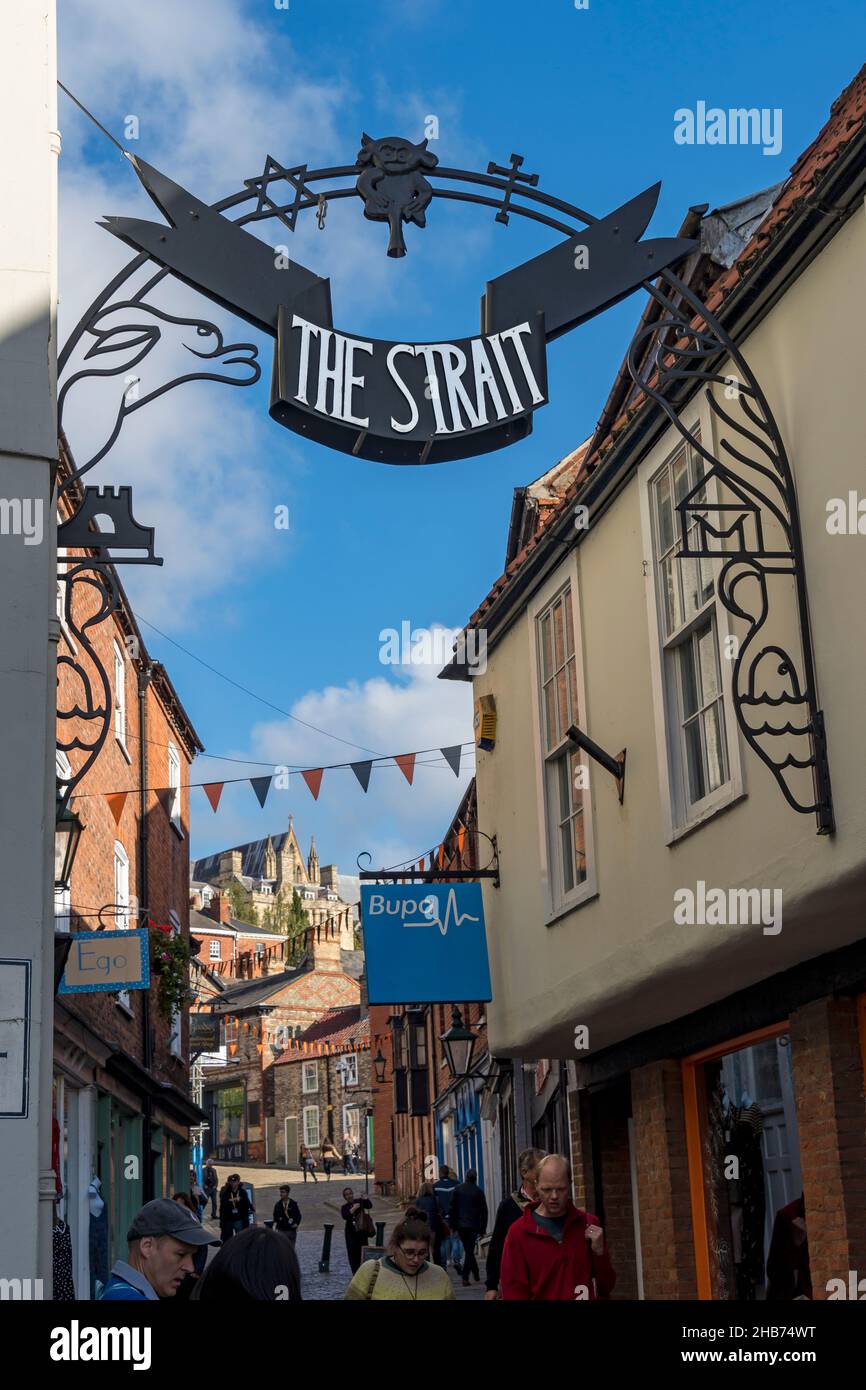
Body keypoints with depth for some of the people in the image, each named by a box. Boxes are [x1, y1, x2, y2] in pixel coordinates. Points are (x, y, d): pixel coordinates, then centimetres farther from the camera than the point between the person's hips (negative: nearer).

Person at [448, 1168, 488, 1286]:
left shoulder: (458, 1189, 0)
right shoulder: (479, 1192, -1)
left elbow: (452, 1208, -1)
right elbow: (484, 1211, 3)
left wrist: (452, 1225, 2)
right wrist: (483, 1229, 10)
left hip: (460, 1225, 2)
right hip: (474, 1226, -2)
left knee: (468, 1250, 15)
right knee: (469, 1251, 0)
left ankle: (477, 1276, 21)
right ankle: (465, 1278, -10)